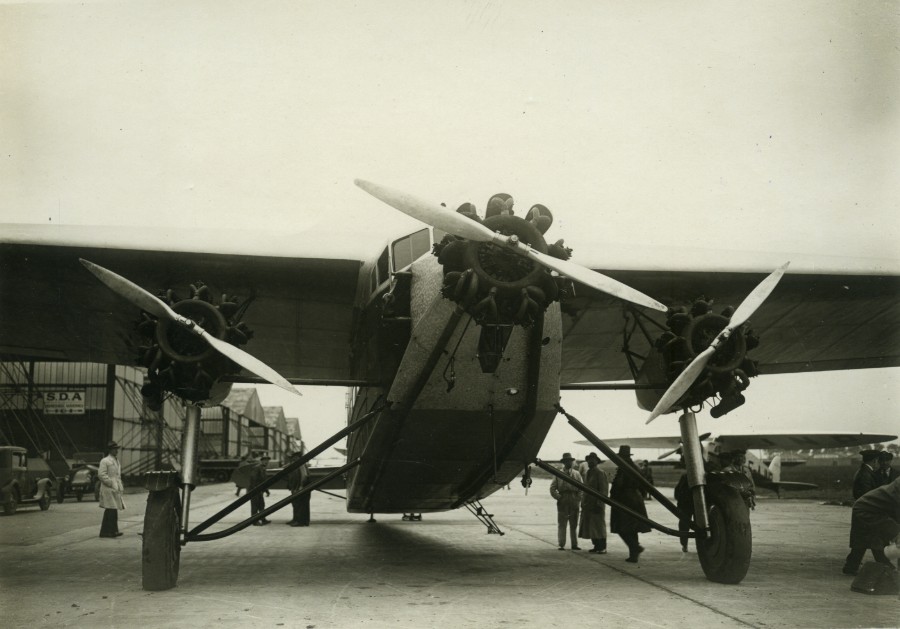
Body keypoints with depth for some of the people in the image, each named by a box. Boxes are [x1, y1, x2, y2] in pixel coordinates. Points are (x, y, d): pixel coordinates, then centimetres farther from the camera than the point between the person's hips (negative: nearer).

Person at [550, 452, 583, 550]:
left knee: (574, 524, 7)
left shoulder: (577, 474, 13)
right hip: (562, 502, -2)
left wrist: (578, 499, -2)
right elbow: (552, 488, 4)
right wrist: (558, 497, -7)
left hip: (574, 501, 2)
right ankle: (562, 545, -1)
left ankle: (574, 545, 13)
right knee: (561, 524, -3)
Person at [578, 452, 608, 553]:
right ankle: (596, 546, 17)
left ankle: (602, 548, -1)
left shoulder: (600, 473, -9)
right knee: (590, 526, 9)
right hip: (587, 505, 8)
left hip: (597, 504, -8)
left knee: (599, 526, -5)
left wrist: (599, 504, -19)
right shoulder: (588, 473, 16)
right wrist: (583, 502, 16)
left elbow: (603, 490, -14)